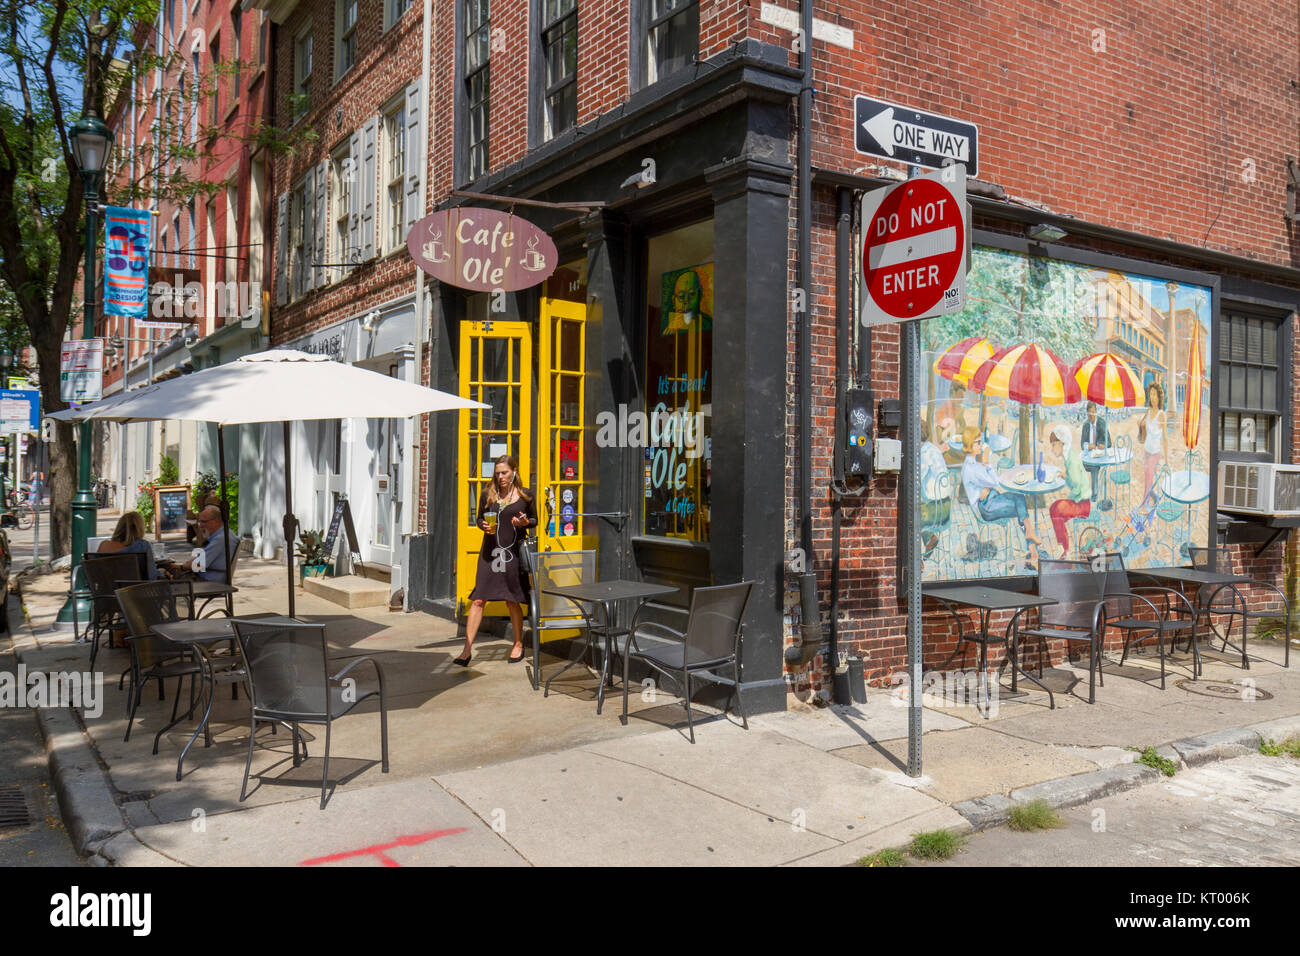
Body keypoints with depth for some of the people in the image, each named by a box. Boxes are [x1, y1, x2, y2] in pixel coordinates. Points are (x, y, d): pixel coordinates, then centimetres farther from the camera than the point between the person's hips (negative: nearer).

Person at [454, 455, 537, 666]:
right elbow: (479, 518, 14)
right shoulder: (487, 494, 4)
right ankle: (467, 650, -2)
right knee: (478, 599, -5)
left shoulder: (525, 495, 2)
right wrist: (484, 526, -8)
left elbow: (535, 520, 11)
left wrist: (525, 523, -10)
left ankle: (518, 644, 27)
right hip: (490, 551, 1)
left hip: (514, 552, -1)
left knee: (512, 601, 8)